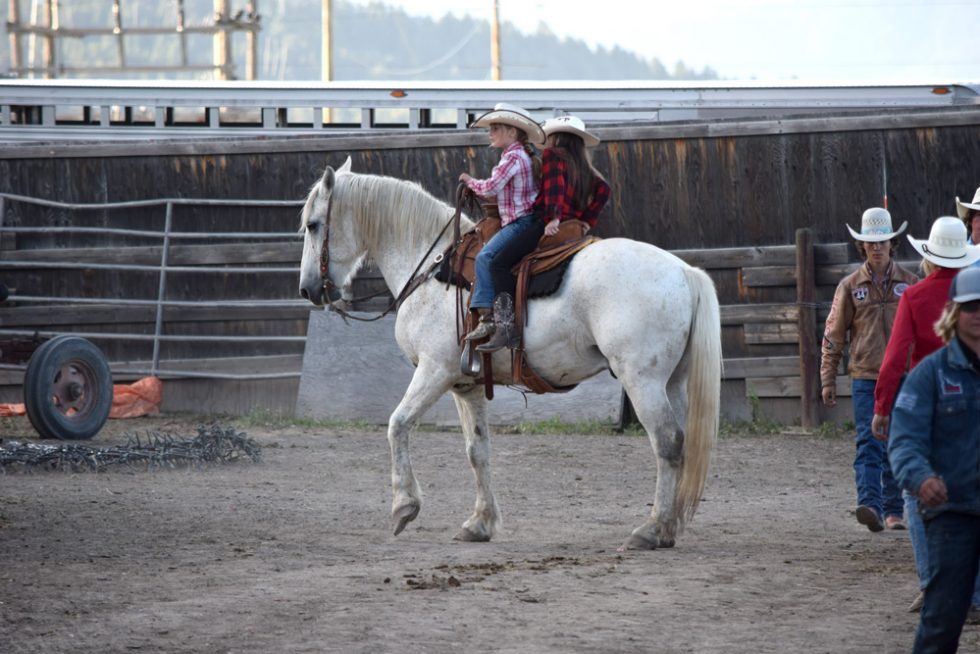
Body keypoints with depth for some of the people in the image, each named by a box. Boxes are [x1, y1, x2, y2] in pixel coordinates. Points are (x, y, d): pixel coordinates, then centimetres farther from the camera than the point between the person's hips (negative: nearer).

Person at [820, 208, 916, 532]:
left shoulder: (909, 283, 6)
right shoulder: (850, 286, 4)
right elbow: (833, 335, 6)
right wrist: (827, 380, 1)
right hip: (865, 376, -1)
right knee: (869, 443, -14)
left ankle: (893, 510, 14)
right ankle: (870, 504, -26)